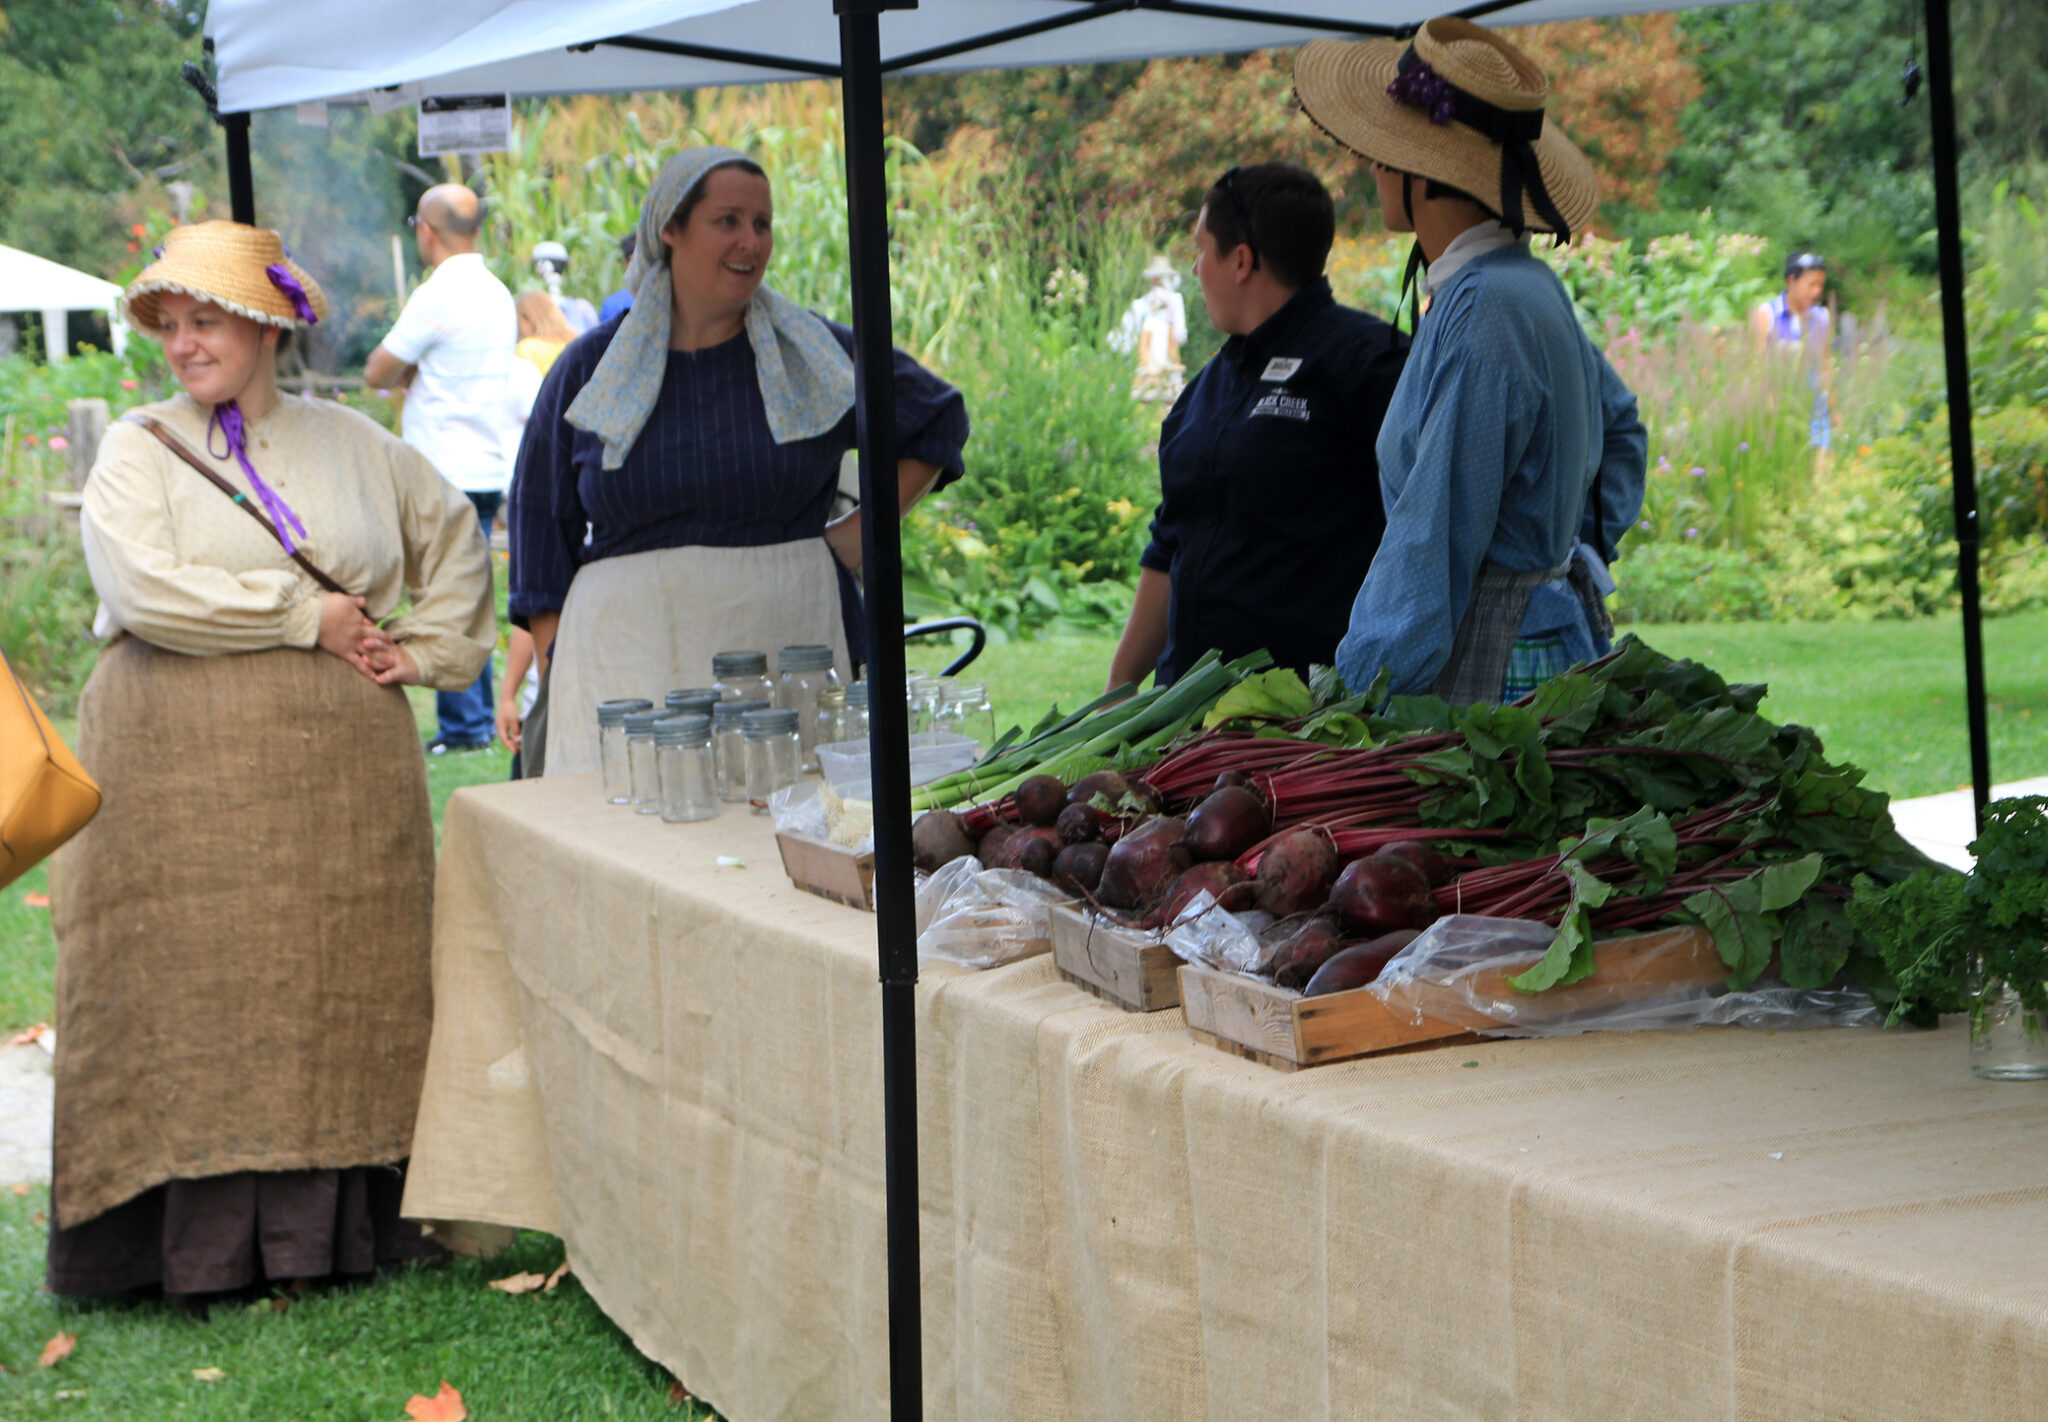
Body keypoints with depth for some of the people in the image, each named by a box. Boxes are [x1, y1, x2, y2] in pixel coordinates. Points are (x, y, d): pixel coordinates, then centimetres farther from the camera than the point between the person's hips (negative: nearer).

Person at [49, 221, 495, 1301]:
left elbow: (455, 539, 22)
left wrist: (427, 649, 8)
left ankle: (337, 1222, 9)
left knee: (345, 986, 2)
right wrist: (308, 616, -11)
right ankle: (204, 1238, 0)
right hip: (184, 769, -3)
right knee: (197, 1001, -4)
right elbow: (144, 592, -13)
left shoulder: (350, 445, 12)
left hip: (342, 773, 3)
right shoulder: (137, 454, 2)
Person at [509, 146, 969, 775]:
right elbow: (542, 529, 11)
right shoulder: (591, 369, 7)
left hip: (785, 642, 0)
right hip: (631, 654, 0)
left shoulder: (813, 353, 7)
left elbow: (937, 421, 19)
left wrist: (862, 532, 8)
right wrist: (558, 671, 3)